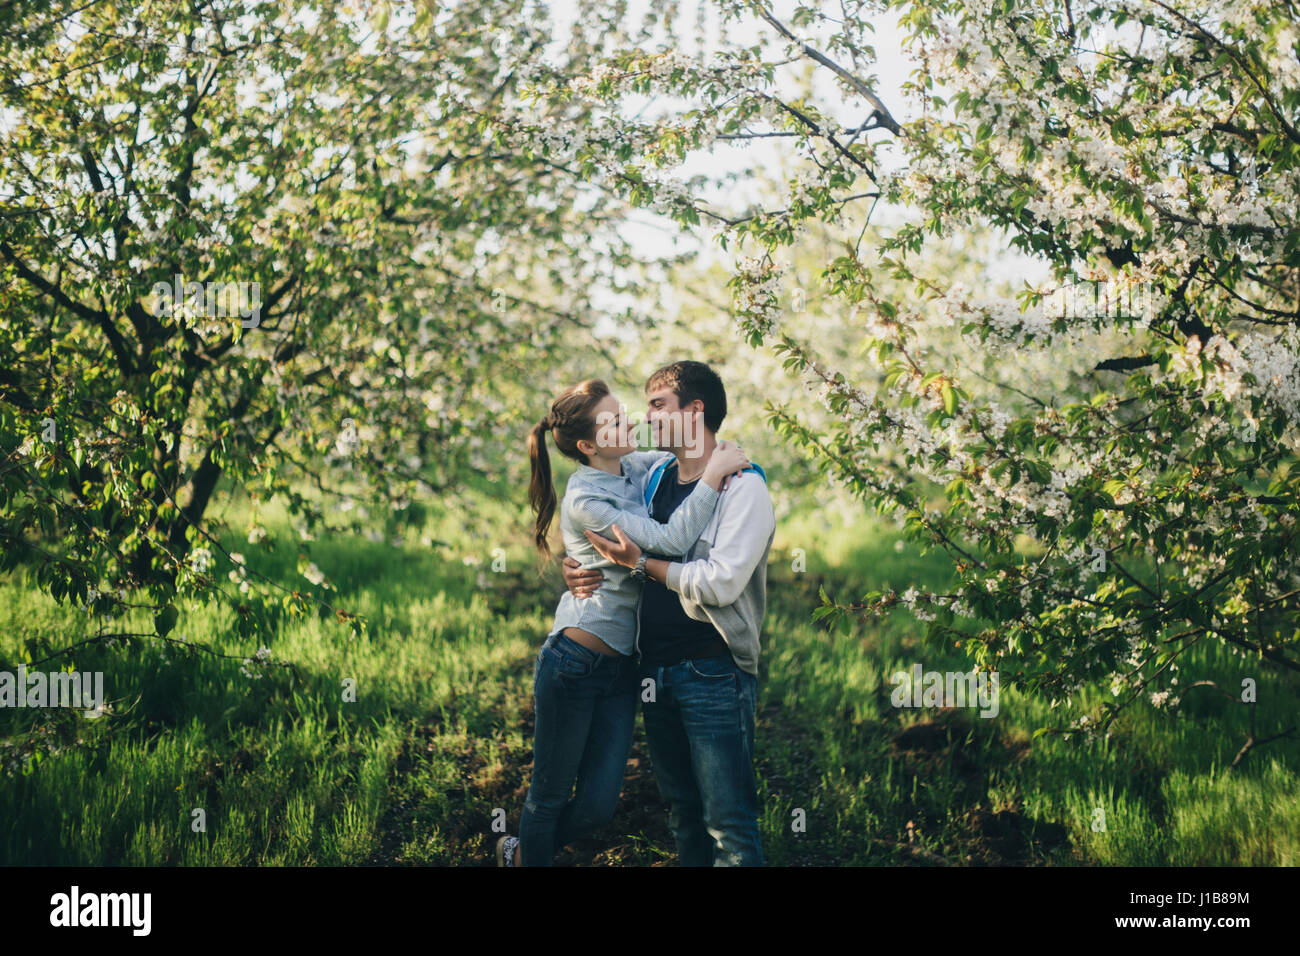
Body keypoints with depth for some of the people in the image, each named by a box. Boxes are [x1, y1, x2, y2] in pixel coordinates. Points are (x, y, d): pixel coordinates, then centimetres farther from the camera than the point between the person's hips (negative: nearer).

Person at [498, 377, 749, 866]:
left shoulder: (636, 468, 5)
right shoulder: (584, 501, -17)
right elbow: (670, 539, -24)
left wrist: (720, 458, 1)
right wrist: (715, 473, -21)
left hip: (622, 668, 7)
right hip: (573, 662, -7)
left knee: (597, 807, 7)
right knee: (551, 794, 6)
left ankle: (520, 853, 33)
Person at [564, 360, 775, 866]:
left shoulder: (743, 487, -10)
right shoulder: (656, 478, 12)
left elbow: (720, 583, -19)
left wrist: (642, 563, -14)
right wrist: (580, 571, 2)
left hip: (714, 673, -7)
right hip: (656, 672, 7)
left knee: (728, 826, -7)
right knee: (683, 814, 16)